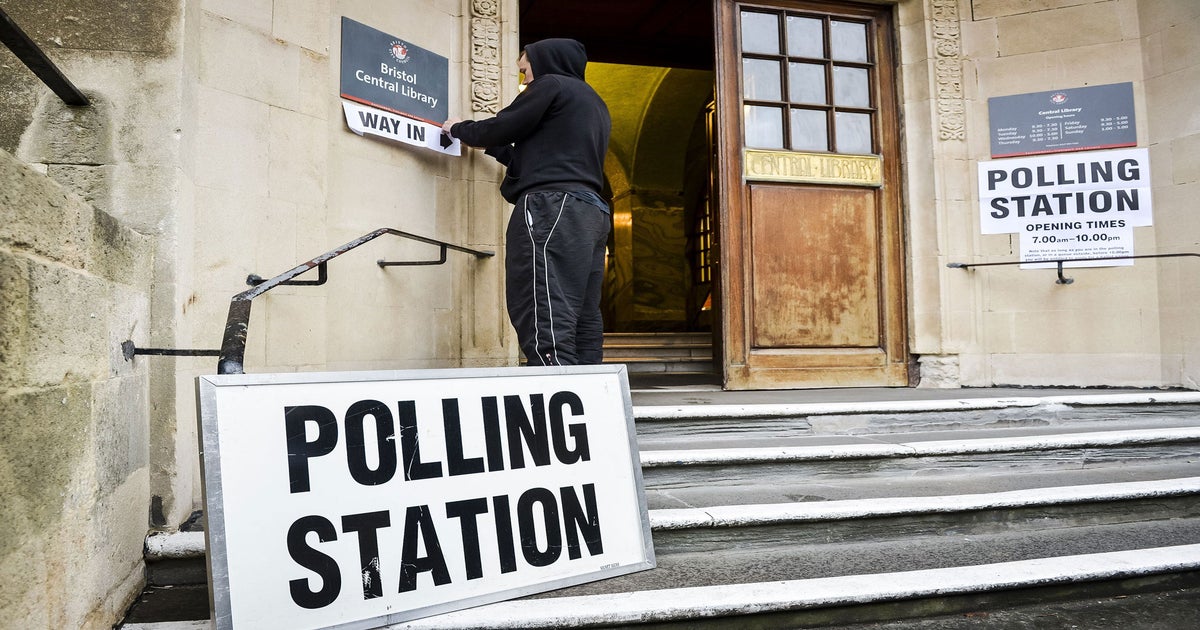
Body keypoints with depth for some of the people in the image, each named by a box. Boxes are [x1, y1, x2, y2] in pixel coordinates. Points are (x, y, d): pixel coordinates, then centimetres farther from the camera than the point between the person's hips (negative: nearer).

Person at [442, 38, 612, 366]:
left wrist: (459, 128, 23)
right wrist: (493, 148, 37)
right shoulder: (595, 104, 31)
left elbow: (501, 127, 3)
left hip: (552, 208, -9)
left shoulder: (551, 85, 6)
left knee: (545, 324, -19)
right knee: (583, 324, 1)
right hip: (592, 213, 9)